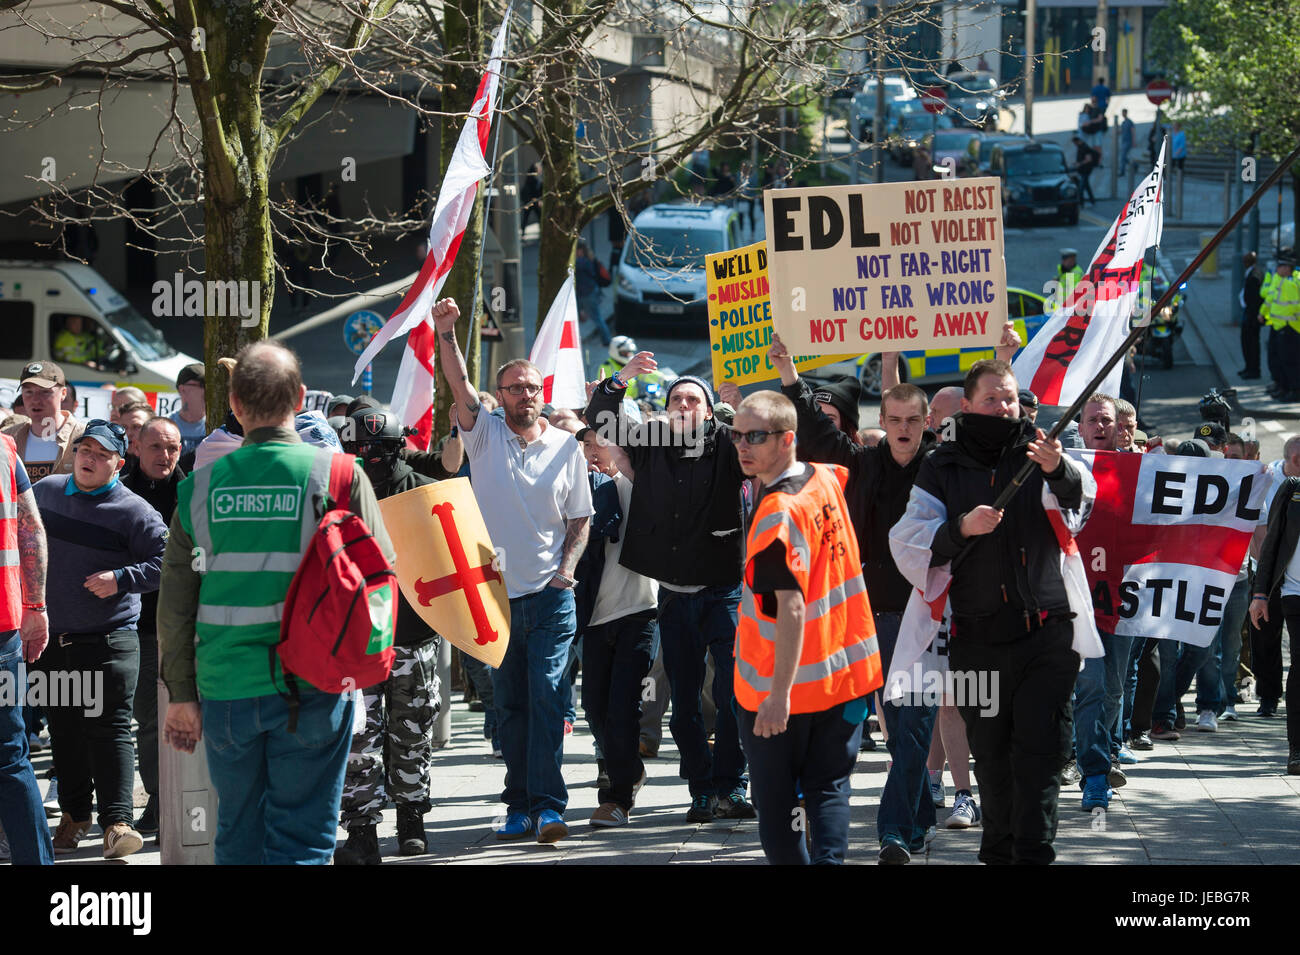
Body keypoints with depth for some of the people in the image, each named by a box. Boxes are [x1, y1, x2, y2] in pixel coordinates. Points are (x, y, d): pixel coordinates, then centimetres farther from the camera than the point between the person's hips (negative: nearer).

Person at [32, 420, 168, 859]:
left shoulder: (133, 510, -7)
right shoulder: (44, 493, 7)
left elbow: (167, 560, -8)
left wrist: (121, 579, -19)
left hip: (109, 642, -5)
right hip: (52, 638, 5)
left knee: (110, 728, -8)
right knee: (64, 731, 12)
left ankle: (117, 821, -8)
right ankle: (74, 814, 24)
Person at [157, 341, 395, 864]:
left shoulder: (200, 486, 1)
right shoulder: (337, 474, -6)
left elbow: (175, 607, 4)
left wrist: (181, 694, 12)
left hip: (226, 689, 2)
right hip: (313, 687, -2)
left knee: (238, 837, 15)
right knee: (300, 838, 3)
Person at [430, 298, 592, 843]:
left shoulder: (566, 447, 5)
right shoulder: (486, 436, 4)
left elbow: (580, 520, 9)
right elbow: (459, 387, -11)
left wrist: (567, 568, -6)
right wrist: (446, 333, -25)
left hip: (551, 595, -1)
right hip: (496, 591, 2)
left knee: (547, 696, -10)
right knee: (509, 705, 7)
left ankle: (548, 805, -11)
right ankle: (520, 806, 13)